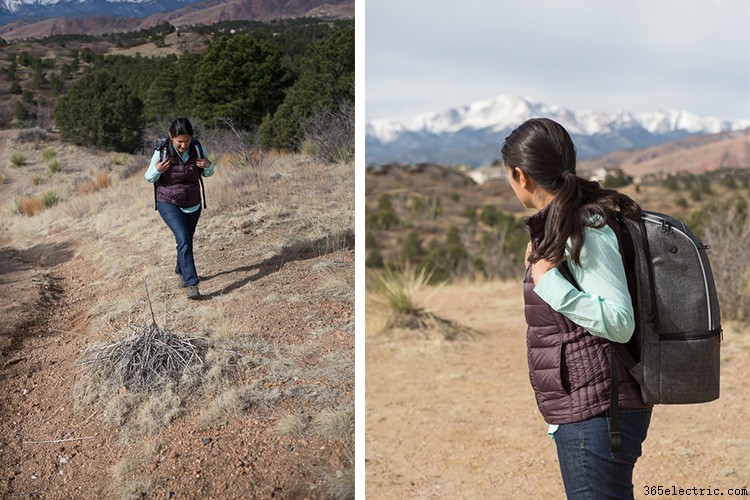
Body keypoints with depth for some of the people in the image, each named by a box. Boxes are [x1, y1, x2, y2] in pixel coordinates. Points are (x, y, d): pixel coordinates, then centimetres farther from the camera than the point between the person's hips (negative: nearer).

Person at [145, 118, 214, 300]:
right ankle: (192, 284, -21)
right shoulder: (162, 151, -21)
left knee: (186, 240, 20)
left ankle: (180, 272, 46)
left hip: (192, 204, 4)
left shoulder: (197, 148, -15)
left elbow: (207, 174, 0)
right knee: (184, 239, -21)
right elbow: (149, 177, -8)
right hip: (168, 203, -4)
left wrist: (208, 165, -22)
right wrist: (157, 170, -30)